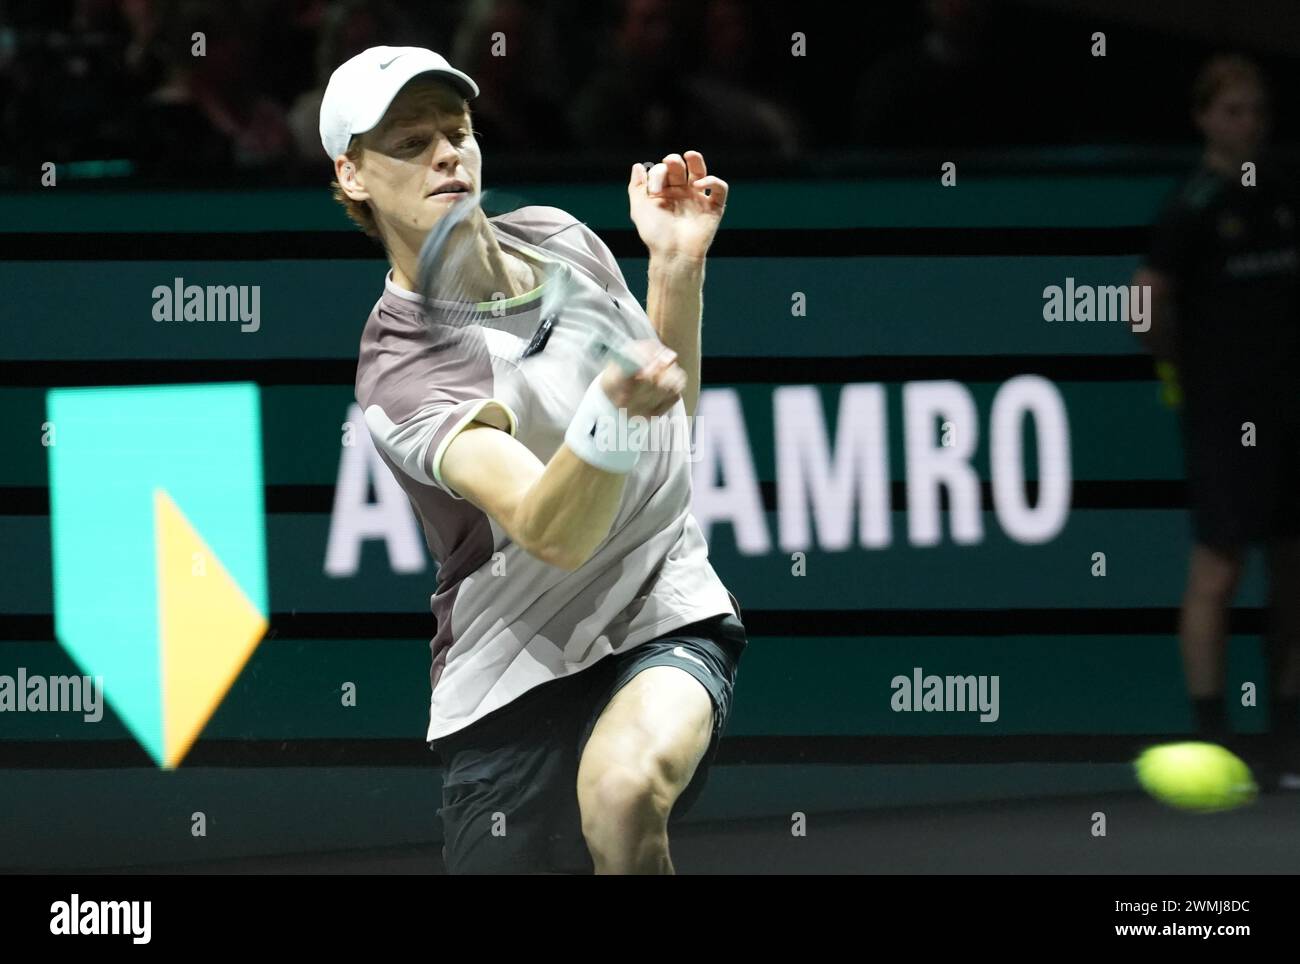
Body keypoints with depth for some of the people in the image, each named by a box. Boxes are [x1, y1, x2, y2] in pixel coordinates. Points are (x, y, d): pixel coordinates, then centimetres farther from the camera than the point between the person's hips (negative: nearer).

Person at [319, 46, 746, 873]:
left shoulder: (559, 239, 5)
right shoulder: (403, 375, -16)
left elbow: (676, 423, 21)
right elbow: (553, 535, -32)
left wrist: (679, 269, 6)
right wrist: (612, 406, -51)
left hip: (669, 618, 2)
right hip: (521, 674, -2)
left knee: (622, 786, -31)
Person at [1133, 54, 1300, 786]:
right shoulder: (1196, 206, -8)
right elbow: (1148, 301, -14)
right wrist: (1182, 361, -3)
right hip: (1224, 414, -6)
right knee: (1218, 571, -6)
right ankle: (1210, 740, -3)